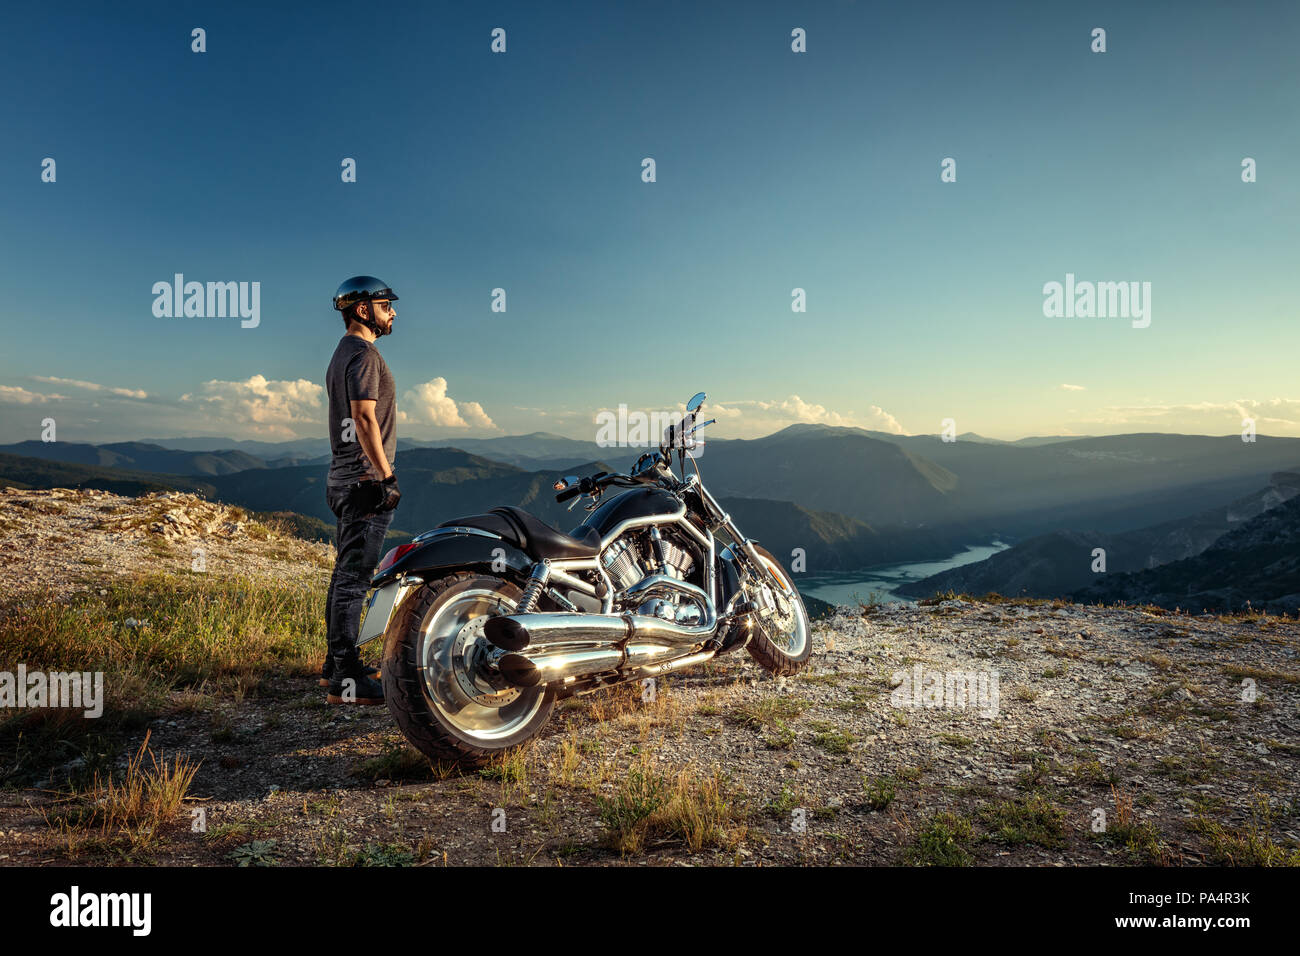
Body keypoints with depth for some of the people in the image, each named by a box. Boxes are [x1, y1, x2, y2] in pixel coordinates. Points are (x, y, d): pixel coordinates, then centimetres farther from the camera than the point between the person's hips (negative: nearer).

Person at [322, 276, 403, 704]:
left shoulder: (342, 354, 20)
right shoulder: (363, 354, -12)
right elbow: (365, 419, -20)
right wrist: (387, 477, -19)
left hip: (343, 478, 11)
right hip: (364, 481, -11)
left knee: (346, 573, 14)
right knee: (354, 577, -9)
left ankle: (337, 663, 23)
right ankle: (345, 679, -5)